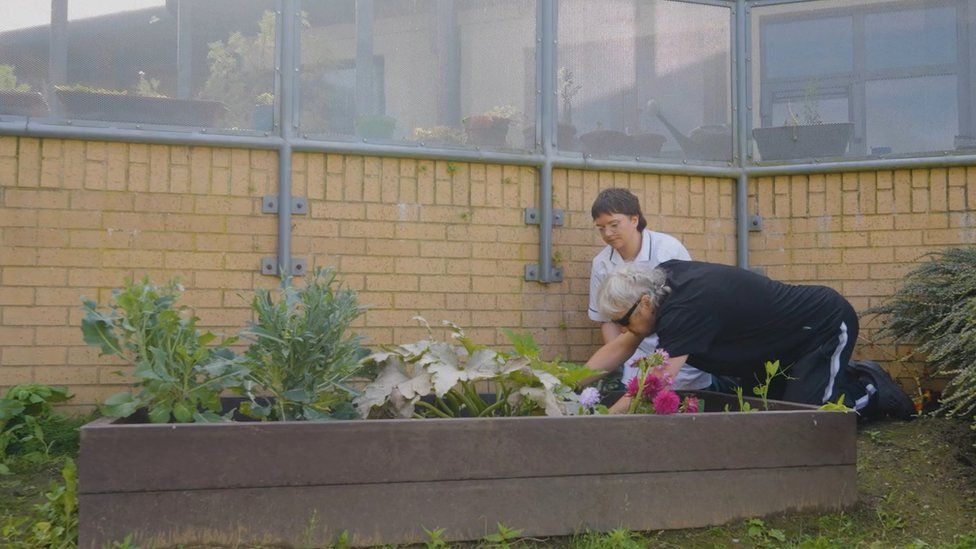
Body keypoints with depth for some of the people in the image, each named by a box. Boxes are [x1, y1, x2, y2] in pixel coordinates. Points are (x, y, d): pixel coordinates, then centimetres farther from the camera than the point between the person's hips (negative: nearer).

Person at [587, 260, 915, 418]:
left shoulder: (686, 309, -34)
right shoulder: (663, 278, -8)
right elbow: (621, 347, -1)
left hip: (828, 326, -9)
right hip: (789, 340, 9)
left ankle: (872, 392, 11)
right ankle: (848, 376, 24)